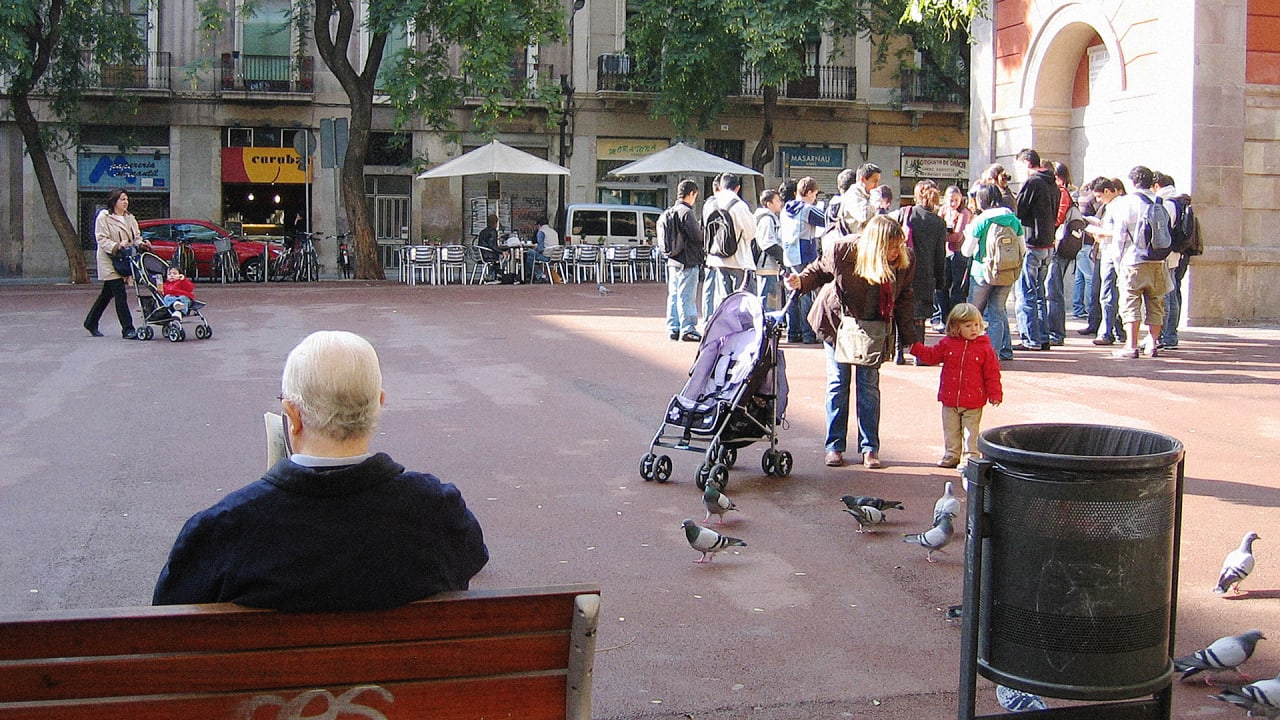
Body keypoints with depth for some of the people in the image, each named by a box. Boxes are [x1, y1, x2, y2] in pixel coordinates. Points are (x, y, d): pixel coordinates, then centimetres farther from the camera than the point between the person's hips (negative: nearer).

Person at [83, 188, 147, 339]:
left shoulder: (130, 218, 16)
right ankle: (127, 329, -10)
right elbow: (102, 240, -12)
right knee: (121, 295, -11)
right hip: (109, 261, -7)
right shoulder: (104, 217, -6)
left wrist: (140, 243, -5)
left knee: (107, 294, 15)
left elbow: (136, 236, 17)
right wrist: (116, 246, -27)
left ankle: (91, 322, 29)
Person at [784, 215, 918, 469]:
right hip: (838, 322, -1)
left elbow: (904, 298, -3)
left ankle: (870, 448, 11)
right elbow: (820, 271, -8)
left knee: (869, 386, 3)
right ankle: (834, 446, 13)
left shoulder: (905, 260, -17)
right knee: (838, 384, 4)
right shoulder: (843, 251, -26)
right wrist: (801, 282, -29)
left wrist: (911, 338, -3)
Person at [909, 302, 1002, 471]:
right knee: (950, 431, 13)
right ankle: (951, 455, 25)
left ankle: (970, 457, 12)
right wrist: (914, 347, 3)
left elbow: (992, 373, -2)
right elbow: (931, 356, 12)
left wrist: (995, 395, -4)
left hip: (973, 402, -3)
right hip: (949, 401, 3)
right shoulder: (947, 344, 0)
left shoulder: (985, 348, -6)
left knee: (971, 432, 4)